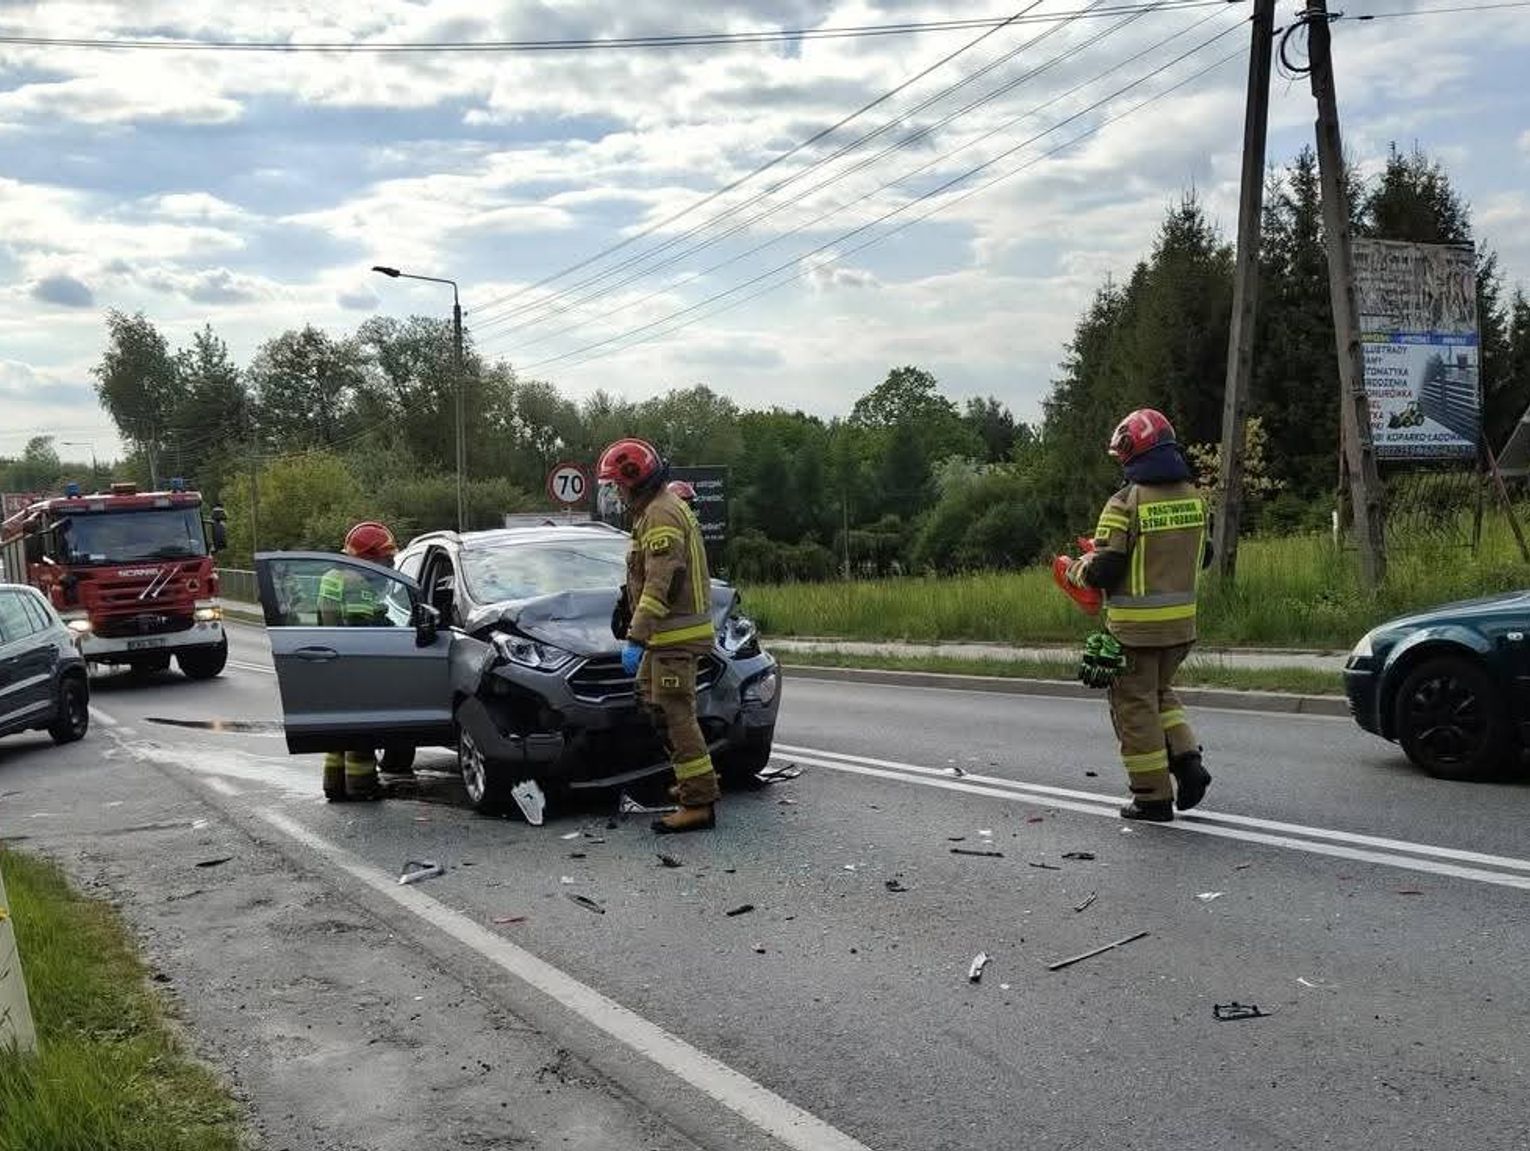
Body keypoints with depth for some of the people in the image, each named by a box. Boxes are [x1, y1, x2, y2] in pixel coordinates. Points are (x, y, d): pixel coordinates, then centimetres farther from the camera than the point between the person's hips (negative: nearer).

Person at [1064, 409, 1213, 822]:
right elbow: (1201, 556, 14)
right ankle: (1187, 760, 9)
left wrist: (1076, 570, 4)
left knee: (1135, 704, 5)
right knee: (1160, 692, 25)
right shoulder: (1193, 497, 4)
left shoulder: (1126, 503, -17)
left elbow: (1103, 570, -17)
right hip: (1182, 620, 6)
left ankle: (1153, 796, 9)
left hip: (1135, 625, -6)